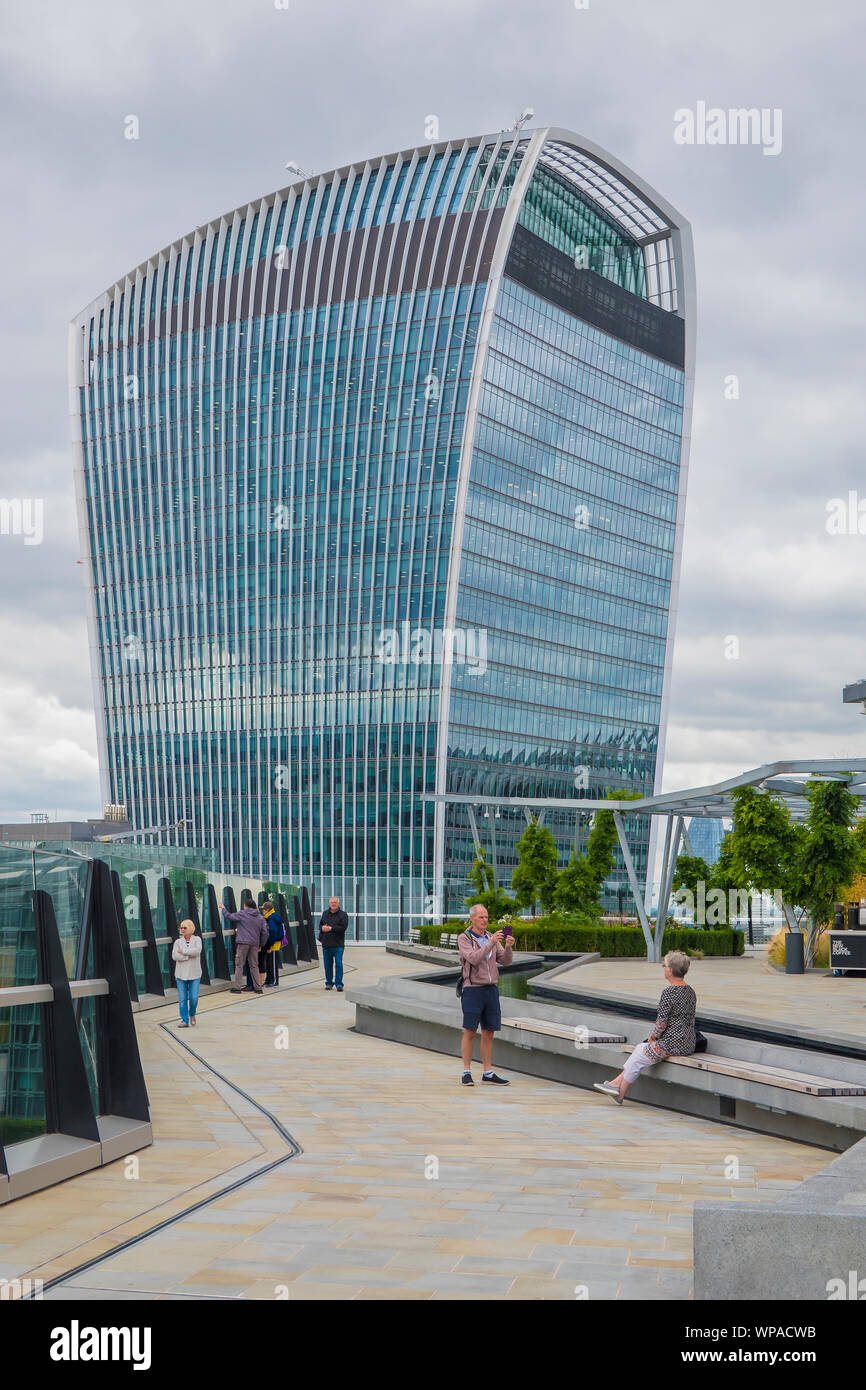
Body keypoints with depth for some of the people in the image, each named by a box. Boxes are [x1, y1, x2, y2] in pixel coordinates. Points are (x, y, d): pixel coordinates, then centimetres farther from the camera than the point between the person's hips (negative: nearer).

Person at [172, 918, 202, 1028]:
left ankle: (192, 1014, 22)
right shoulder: (178, 942, 5)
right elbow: (174, 956, -9)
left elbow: (197, 951, -17)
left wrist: (183, 952, -13)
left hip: (194, 974, -1)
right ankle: (185, 1020, 7)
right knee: (182, 999, -1)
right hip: (181, 974, 1)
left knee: (194, 997, -6)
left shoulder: (197, 939, 3)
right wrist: (189, 956, -13)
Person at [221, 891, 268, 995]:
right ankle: (258, 988, 11)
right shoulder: (260, 917, 11)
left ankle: (237, 987, 0)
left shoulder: (242, 914, -4)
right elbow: (264, 933, 10)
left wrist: (224, 909, 19)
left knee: (239, 965, 2)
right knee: (254, 966, 11)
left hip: (243, 943, -5)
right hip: (255, 944, 5)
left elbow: (229, 916, 1)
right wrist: (261, 945, 18)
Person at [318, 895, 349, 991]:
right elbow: (320, 925, 15)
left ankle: (339, 984, -4)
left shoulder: (343, 915, -3)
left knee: (338, 964, -8)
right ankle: (329, 983, 20)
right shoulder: (325, 914, 14)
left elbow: (343, 927, -13)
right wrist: (322, 928, -9)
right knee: (328, 965, 10)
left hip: (338, 944, -5)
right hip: (326, 944, 5)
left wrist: (331, 928, -19)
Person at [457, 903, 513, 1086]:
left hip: (491, 990, 5)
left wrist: (508, 947, -14)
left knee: (489, 1032, 7)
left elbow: (505, 961, 6)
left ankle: (488, 1072, 12)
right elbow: (473, 959, -19)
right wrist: (491, 943, -26)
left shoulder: (491, 937, 13)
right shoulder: (464, 938, -2)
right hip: (472, 990, -5)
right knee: (470, 1031, -5)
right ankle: (467, 1072, 1)